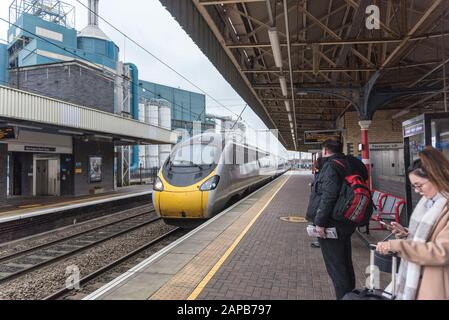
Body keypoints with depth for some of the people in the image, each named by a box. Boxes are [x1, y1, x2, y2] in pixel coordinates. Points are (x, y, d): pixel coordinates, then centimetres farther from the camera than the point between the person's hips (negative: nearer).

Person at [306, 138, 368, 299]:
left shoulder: (331, 166, -18)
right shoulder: (350, 164, 10)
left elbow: (328, 196, -27)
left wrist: (319, 221, -22)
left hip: (331, 225, -10)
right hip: (346, 222, 10)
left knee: (335, 266, 3)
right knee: (345, 263, 22)